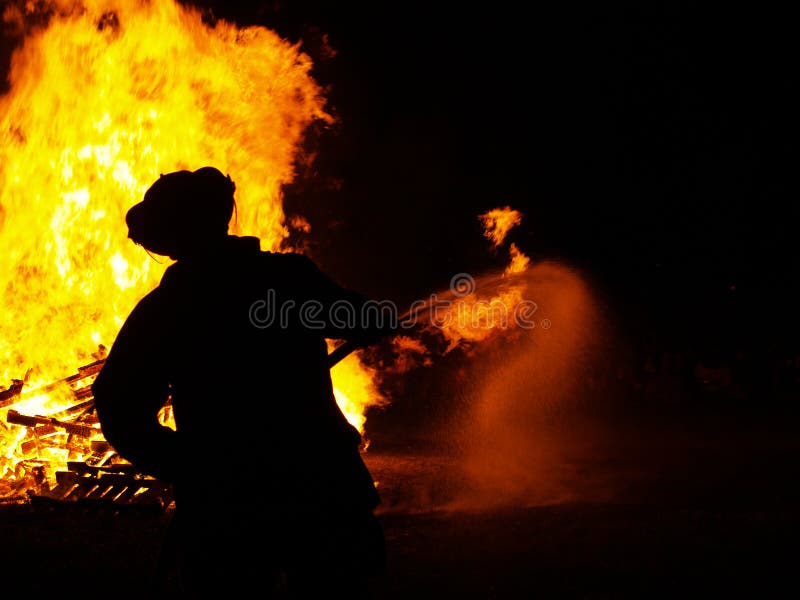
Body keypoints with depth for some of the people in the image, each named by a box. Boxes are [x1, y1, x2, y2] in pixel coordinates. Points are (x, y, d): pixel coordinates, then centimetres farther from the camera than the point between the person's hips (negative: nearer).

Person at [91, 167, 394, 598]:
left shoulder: (160, 309, -3)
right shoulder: (291, 276, -2)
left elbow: (120, 410, -8)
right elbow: (369, 327, 12)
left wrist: (188, 470, 3)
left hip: (220, 516, 0)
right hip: (321, 494, 1)